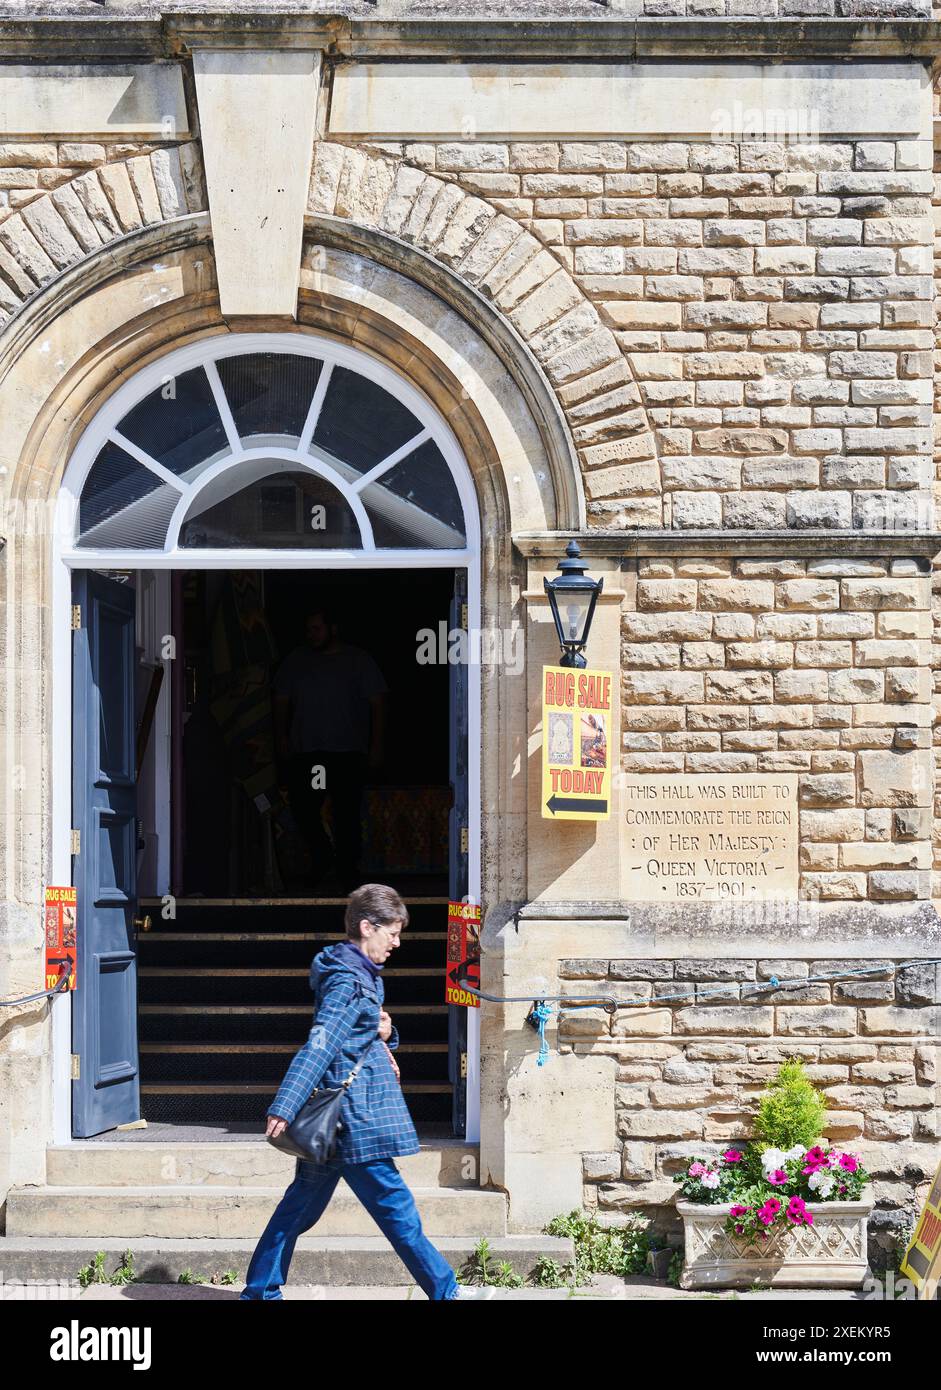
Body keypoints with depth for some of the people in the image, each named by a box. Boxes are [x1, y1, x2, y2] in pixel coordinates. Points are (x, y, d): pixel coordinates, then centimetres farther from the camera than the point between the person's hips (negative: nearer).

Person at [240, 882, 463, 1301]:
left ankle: (260, 1290, 16)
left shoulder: (365, 975, 16)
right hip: (352, 1117, -10)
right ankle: (444, 1290, 0)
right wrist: (284, 1108, -29)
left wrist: (384, 1031, 2)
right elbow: (318, 1046, -24)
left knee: (303, 1202, 12)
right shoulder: (348, 981, -16)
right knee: (394, 1204, -4)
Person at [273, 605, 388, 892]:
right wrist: (281, 737, 2)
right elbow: (281, 701, 15)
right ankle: (321, 856, 23)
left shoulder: (358, 660, 5)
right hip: (305, 751, 2)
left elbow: (377, 704, 3)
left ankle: (348, 875, 4)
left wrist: (377, 747, -4)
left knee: (347, 817, -4)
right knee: (302, 808, -3)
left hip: (347, 753, -2)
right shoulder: (296, 660, 13)